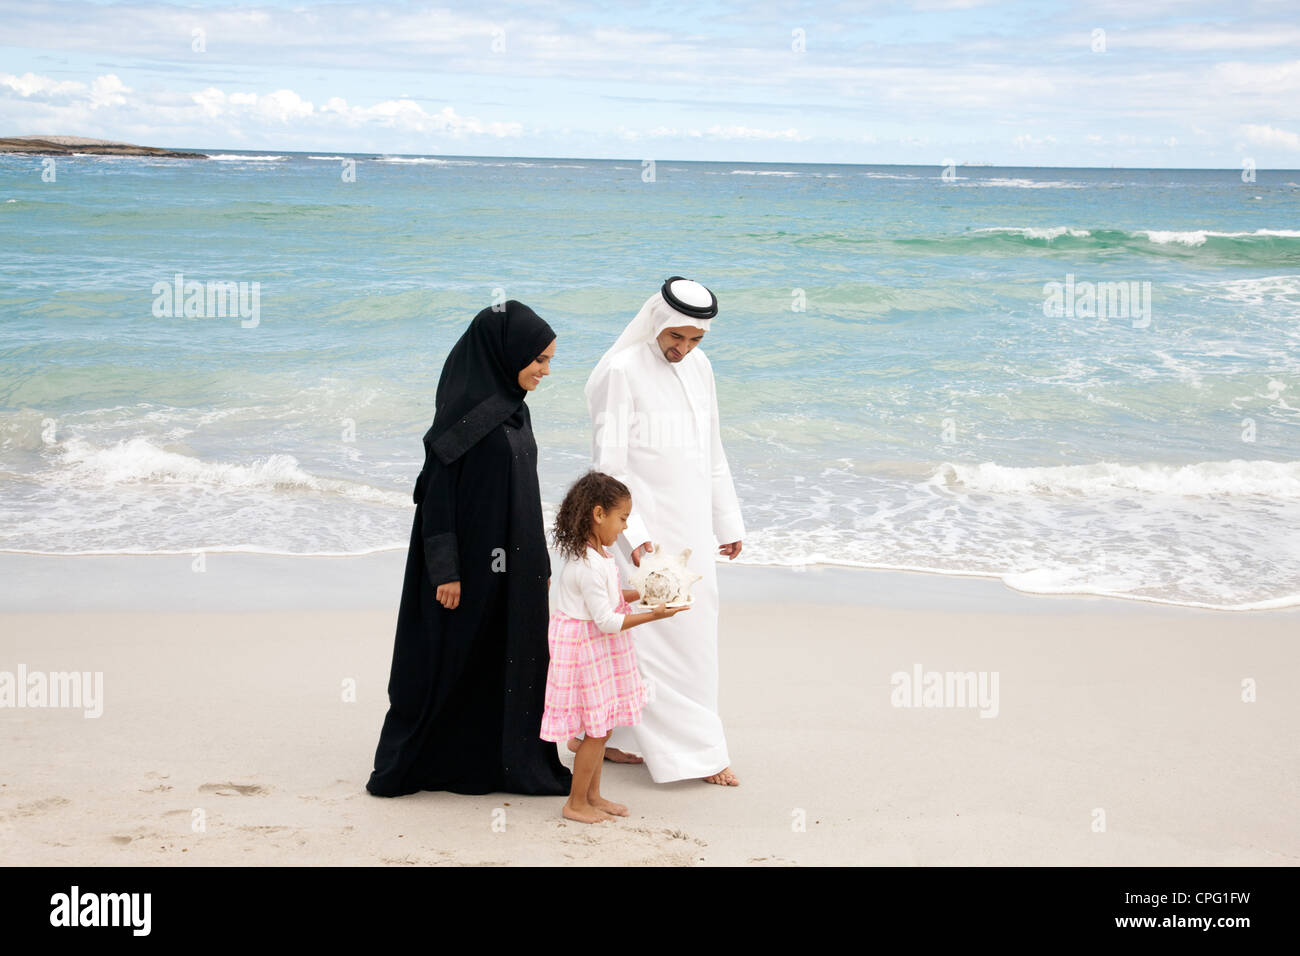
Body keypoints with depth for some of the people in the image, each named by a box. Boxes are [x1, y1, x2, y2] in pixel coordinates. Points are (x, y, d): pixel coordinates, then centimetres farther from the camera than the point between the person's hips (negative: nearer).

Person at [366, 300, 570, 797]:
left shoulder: (513, 408, 11)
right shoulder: (464, 405, -15)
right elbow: (437, 489, -17)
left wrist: (540, 564, 17)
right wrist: (446, 569, -19)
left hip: (513, 564, 8)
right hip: (472, 562, -8)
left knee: (516, 660, 11)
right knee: (453, 662, 1)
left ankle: (515, 762, 22)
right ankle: (407, 766, 15)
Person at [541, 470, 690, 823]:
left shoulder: (595, 553, 6)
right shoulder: (589, 565, -26)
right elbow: (606, 621, -25)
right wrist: (652, 615, -23)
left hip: (601, 650, 10)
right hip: (589, 650, -10)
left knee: (601, 727, 17)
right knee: (597, 730, -1)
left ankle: (592, 795, 28)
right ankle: (576, 803, 12)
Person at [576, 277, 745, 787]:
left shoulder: (699, 366, 10)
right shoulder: (621, 371, -12)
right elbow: (609, 463, -15)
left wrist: (727, 521, 17)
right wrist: (633, 534, -23)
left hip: (689, 525, 8)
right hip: (643, 522, -8)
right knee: (657, 629, -5)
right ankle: (692, 749, 3)